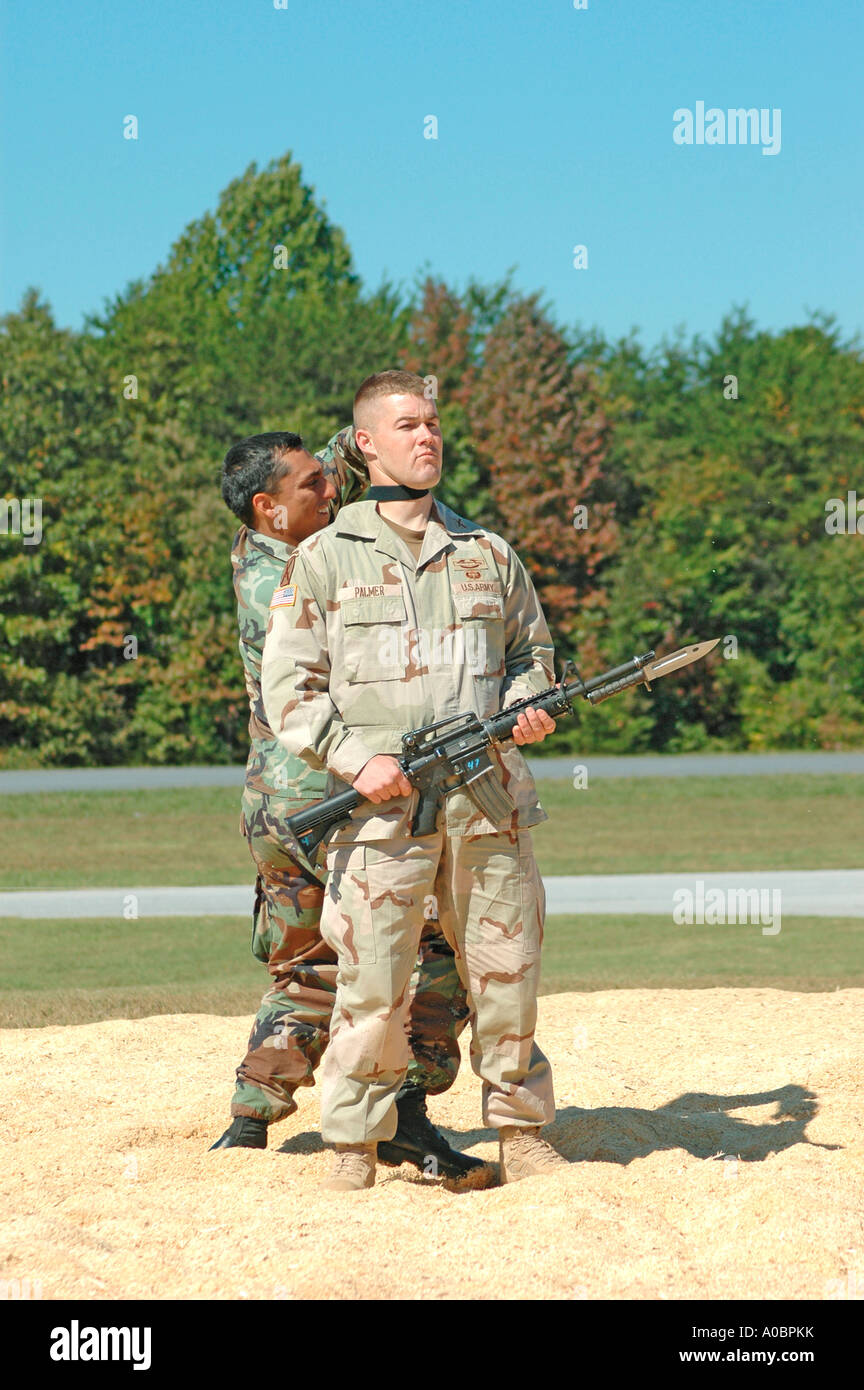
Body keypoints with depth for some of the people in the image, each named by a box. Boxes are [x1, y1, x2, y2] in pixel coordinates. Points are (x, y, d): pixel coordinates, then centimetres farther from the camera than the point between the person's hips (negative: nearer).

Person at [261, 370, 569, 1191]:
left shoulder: (486, 553, 16)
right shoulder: (324, 559, 6)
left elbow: (532, 647, 25)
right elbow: (287, 683, 2)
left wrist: (529, 703, 3)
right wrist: (354, 758, -11)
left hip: (488, 799, 3)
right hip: (379, 807, -3)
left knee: (507, 971, 6)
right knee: (372, 984, -4)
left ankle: (520, 1129, 20)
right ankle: (355, 1143, 9)